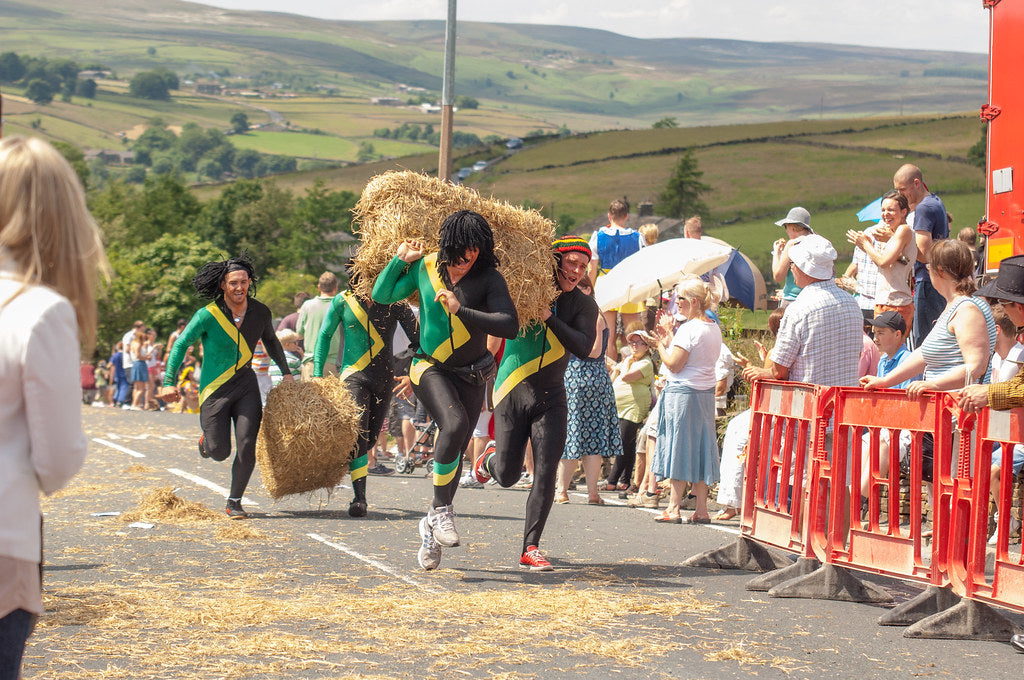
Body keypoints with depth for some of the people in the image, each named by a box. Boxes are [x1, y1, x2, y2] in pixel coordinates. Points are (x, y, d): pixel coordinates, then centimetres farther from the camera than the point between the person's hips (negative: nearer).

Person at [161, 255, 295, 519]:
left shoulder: (260, 312, 0)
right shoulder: (208, 316, -14)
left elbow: (271, 341, 21)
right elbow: (181, 344, -5)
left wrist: (286, 372, 20)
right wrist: (169, 381, -11)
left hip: (246, 387, 3)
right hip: (214, 388, -3)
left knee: (246, 446, -11)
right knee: (219, 452, -5)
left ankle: (234, 502, 5)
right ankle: (208, 438, 34)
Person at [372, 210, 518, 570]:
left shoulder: (489, 278, -10)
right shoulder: (425, 267, -5)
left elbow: (510, 325, -22)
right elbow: (381, 295, 8)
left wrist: (461, 310, -27)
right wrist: (401, 260, -3)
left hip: (471, 375, 2)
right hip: (431, 368, -2)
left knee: (454, 451, 7)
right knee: (455, 424, -29)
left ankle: (432, 527, 26)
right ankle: (441, 510, -15)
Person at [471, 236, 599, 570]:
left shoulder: (583, 305, 1)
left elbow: (583, 346, -14)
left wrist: (548, 316, -21)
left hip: (550, 399, 1)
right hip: (512, 393, -1)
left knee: (545, 474, -10)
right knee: (507, 476, 2)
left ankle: (531, 548, -3)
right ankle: (487, 462, 39)